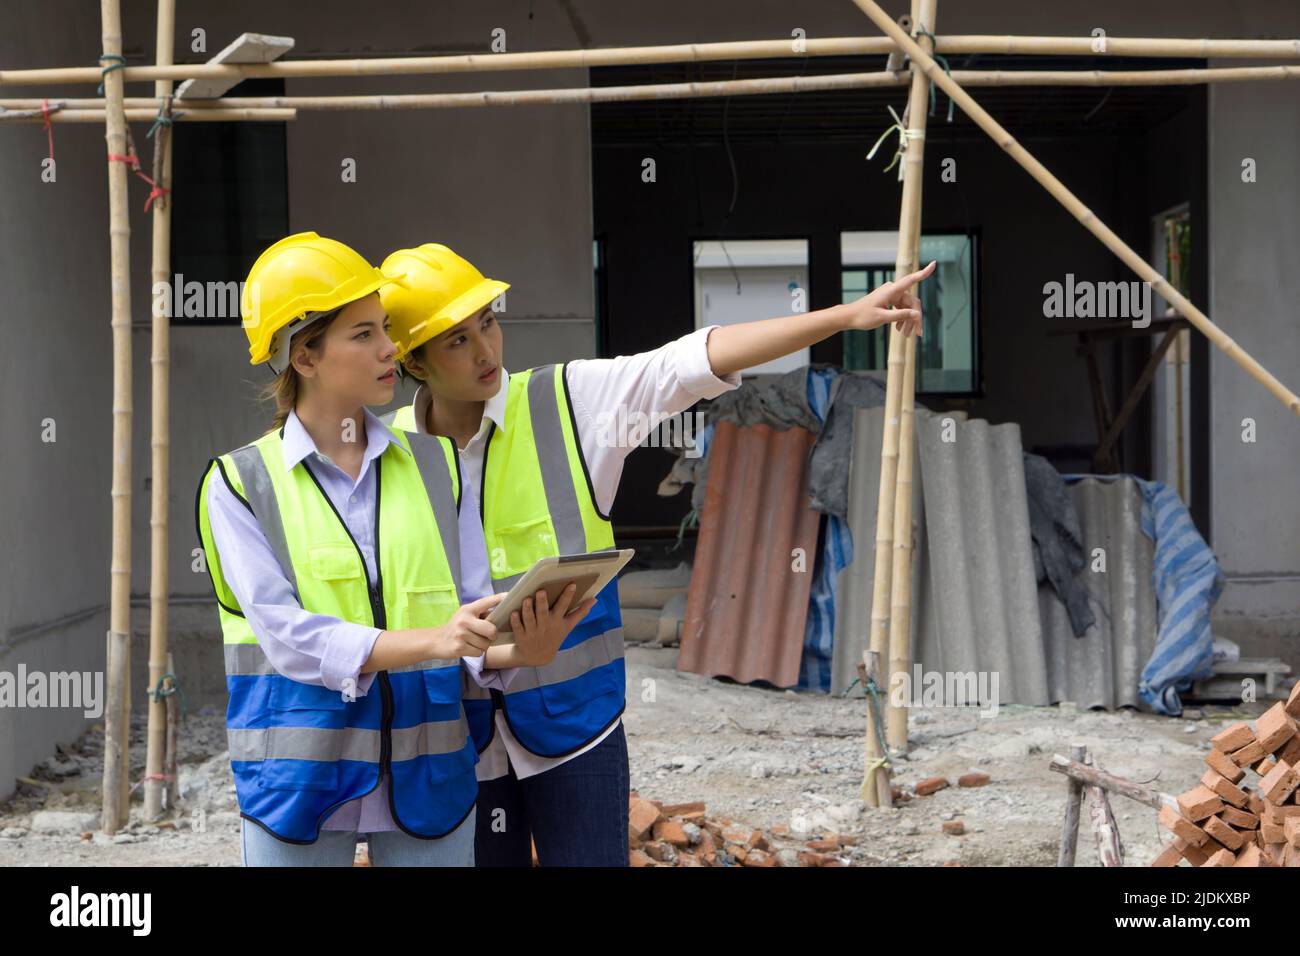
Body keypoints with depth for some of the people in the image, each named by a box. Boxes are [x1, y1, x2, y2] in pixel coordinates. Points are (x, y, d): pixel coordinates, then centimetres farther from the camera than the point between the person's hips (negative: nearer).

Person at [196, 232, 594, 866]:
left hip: (426, 777, 3)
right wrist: (432, 640, -26)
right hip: (298, 783, -2)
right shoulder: (240, 483, -3)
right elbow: (287, 637, -14)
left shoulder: (434, 465, 6)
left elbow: (473, 617, 1)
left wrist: (522, 649, -22)